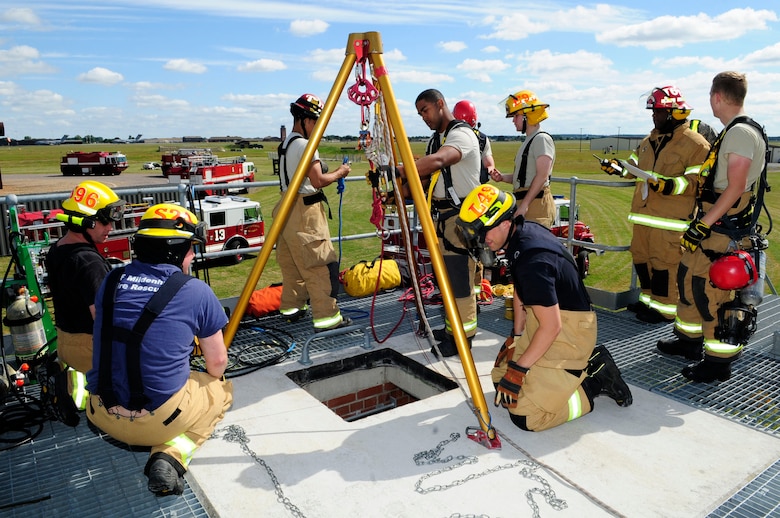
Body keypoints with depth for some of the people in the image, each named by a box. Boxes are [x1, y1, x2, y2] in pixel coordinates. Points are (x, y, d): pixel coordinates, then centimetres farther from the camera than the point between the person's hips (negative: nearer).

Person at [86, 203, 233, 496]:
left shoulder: (111, 280, 2)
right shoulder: (197, 291, -9)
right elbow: (217, 363, -1)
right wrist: (212, 380, 23)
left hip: (103, 417, 7)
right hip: (159, 419, -7)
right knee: (222, 389, 21)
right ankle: (171, 455, 0)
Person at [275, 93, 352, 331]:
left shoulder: (285, 144, 15)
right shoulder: (305, 145, -14)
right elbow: (318, 181, -18)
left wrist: (330, 172, 14)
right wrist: (339, 173, -2)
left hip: (288, 208, 10)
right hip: (305, 211, -10)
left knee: (293, 263, 16)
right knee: (321, 264, -8)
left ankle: (292, 307, 24)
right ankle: (326, 316, -7)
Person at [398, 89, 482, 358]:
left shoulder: (461, 133, -14)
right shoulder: (435, 138, 16)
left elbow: (438, 160, -34)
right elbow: (426, 176, 14)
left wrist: (399, 170, -36)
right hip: (441, 214, 9)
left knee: (460, 278, -5)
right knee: (446, 275, 14)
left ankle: (463, 336, 5)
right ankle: (452, 328, 27)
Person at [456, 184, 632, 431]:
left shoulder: (531, 260, -30)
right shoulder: (523, 231, 0)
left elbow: (551, 327, -26)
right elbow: (523, 292, 12)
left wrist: (518, 370, -18)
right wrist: (516, 337, 14)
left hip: (569, 329, -10)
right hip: (541, 320, 10)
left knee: (524, 415, -14)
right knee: (501, 379, 16)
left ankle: (596, 381, 2)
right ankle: (582, 360, 19)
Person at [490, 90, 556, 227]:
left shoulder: (542, 139, -9)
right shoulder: (529, 141, 22)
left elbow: (542, 176, -19)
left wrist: (524, 205, -22)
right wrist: (502, 177, 7)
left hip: (536, 204, -10)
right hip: (525, 202, 10)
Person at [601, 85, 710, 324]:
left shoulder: (695, 144, -8)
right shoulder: (649, 141, 16)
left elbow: (699, 180, -14)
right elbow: (635, 167, 25)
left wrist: (672, 185, -29)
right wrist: (617, 168, 6)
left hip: (671, 217, -8)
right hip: (644, 213, 8)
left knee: (664, 261, -5)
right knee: (641, 257, 15)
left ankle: (665, 308, 7)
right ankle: (649, 299, 30)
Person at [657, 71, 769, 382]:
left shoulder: (741, 132, -16)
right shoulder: (732, 132, 15)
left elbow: (735, 188, -23)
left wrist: (703, 225, -24)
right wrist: (701, 220, 23)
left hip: (726, 231, -10)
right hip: (714, 225, 10)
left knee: (713, 291, -6)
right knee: (690, 278, 17)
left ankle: (719, 360, 6)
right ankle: (690, 340, 32)